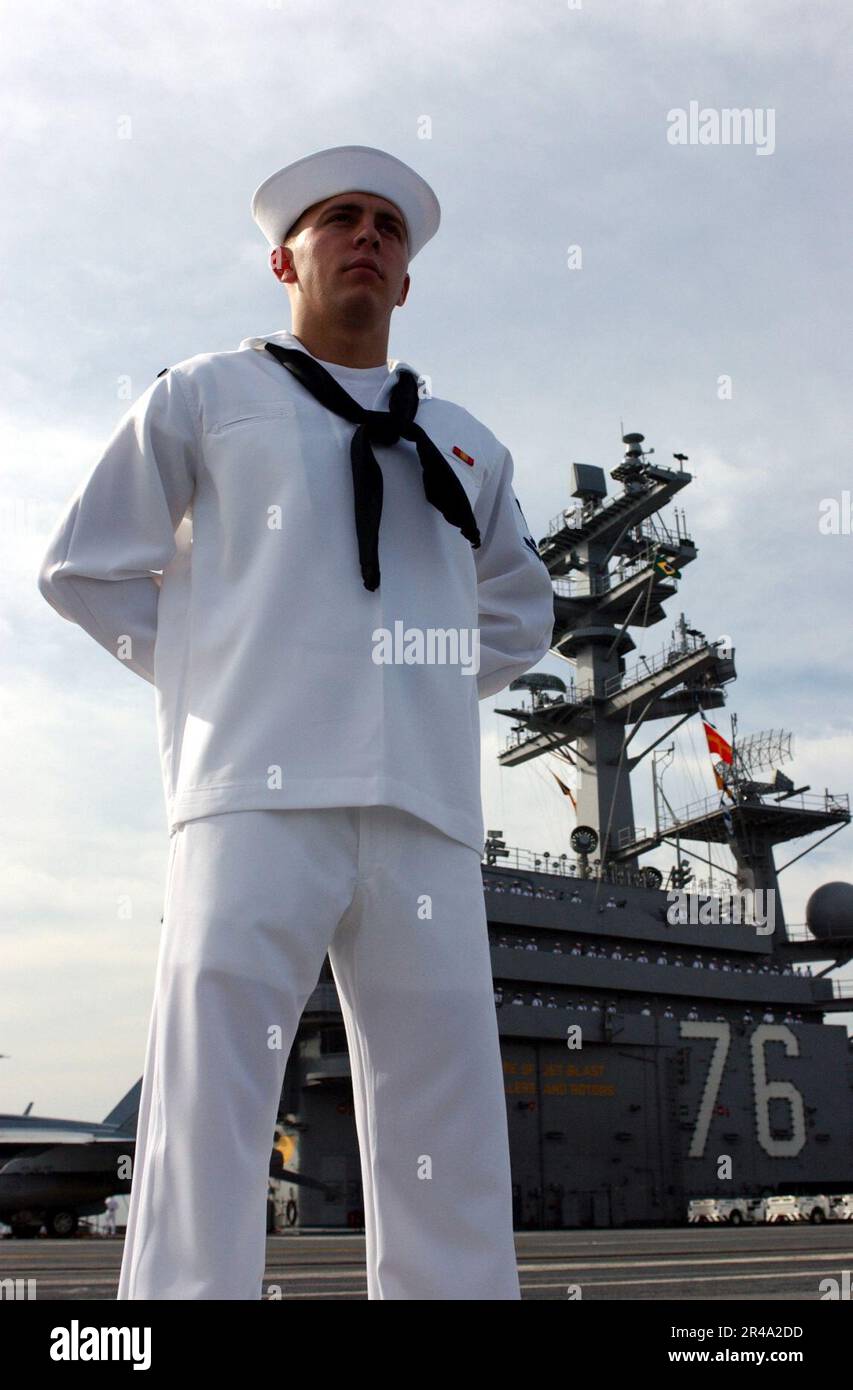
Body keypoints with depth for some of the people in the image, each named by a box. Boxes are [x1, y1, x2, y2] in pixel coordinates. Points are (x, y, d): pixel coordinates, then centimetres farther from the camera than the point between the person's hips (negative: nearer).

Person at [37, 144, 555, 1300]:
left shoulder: (463, 443, 26)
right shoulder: (207, 396, 17)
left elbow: (521, 611, 35)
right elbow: (83, 567, 16)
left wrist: (433, 688, 17)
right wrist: (207, 672, 7)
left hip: (425, 813, 4)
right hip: (262, 789, -3)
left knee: (450, 1157, 1)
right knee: (208, 1124, -10)